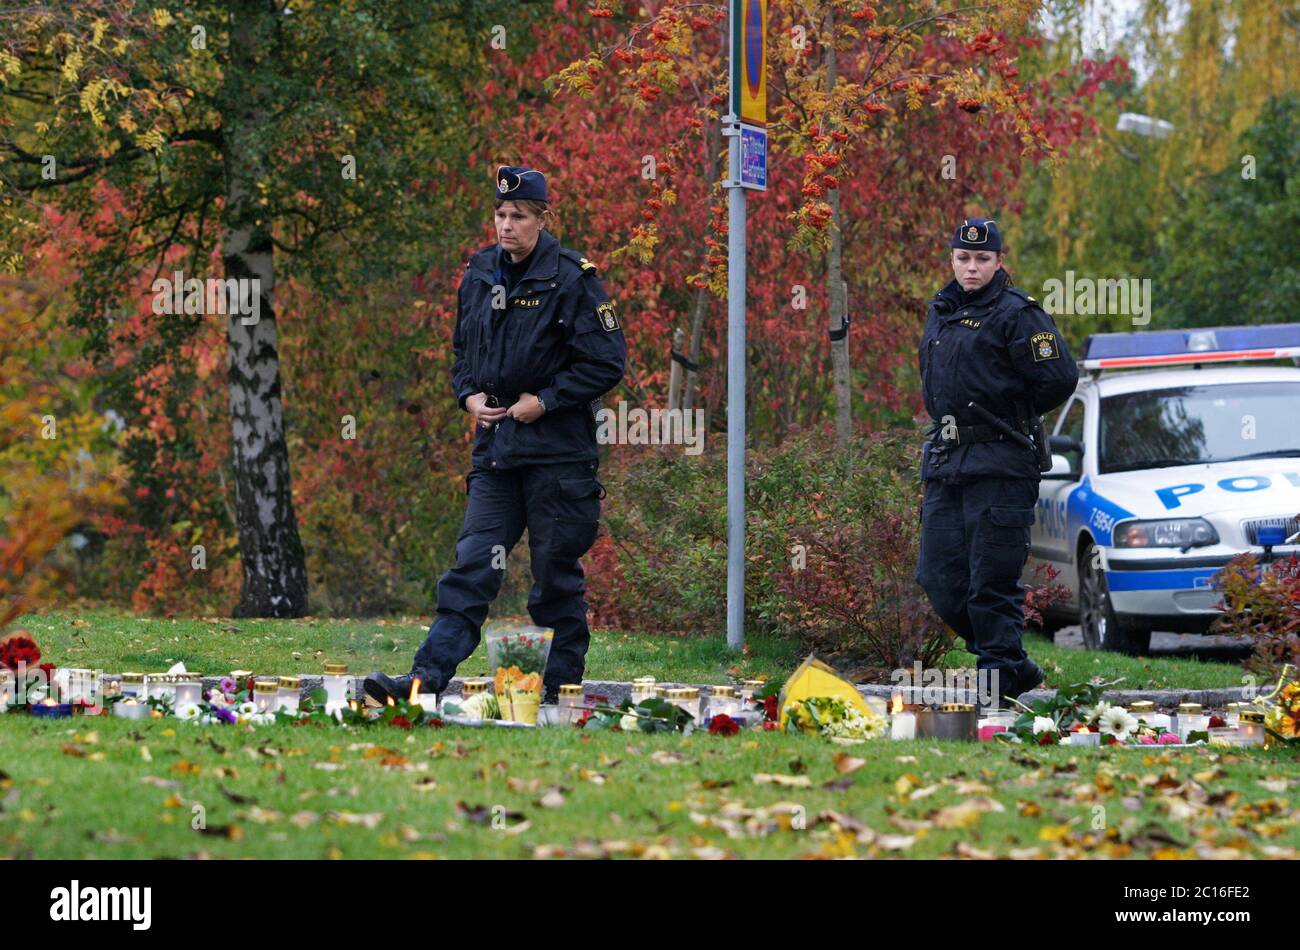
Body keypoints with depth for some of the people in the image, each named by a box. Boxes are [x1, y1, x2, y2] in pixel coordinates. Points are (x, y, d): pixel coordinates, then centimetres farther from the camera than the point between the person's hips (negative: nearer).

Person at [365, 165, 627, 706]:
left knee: (555, 573, 2)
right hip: (496, 446, 5)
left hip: (558, 452, -5)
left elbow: (607, 361, -9)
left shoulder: (570, 279, -8)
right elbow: (463, 351, 23)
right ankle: (428, 675, -14)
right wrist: (469, 395, 3)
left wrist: (544, 401, -12)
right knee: (472, 564, -4)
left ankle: (560, 684, 12)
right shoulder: (480, 275, 10)